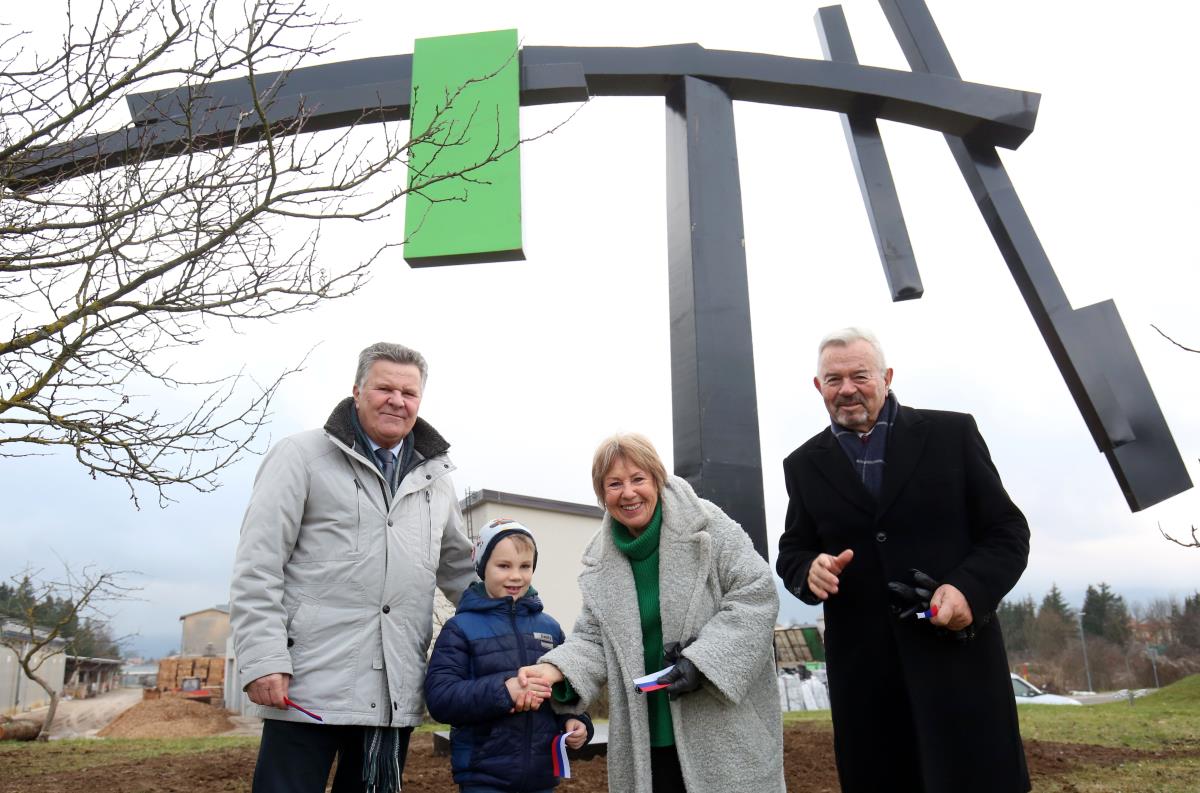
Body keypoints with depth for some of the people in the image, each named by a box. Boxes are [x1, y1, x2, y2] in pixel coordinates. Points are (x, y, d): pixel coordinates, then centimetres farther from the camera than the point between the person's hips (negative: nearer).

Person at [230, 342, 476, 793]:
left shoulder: (434, 477, 14)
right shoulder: (302, 456, -1)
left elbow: (459, 570, 22)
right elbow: (257, 567, -6)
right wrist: (262, 658, -14)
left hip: (396, 692, 5)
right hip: (310, 685, -4)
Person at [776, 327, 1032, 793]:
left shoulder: (952, 433, 2)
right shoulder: (804, 464, 9)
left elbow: (1008, 530, 2)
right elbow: (791, 551, 12)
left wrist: (971, 588, -16)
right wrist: (810, 570, -12)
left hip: (958, 654, -2)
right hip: (863, 668, 2)